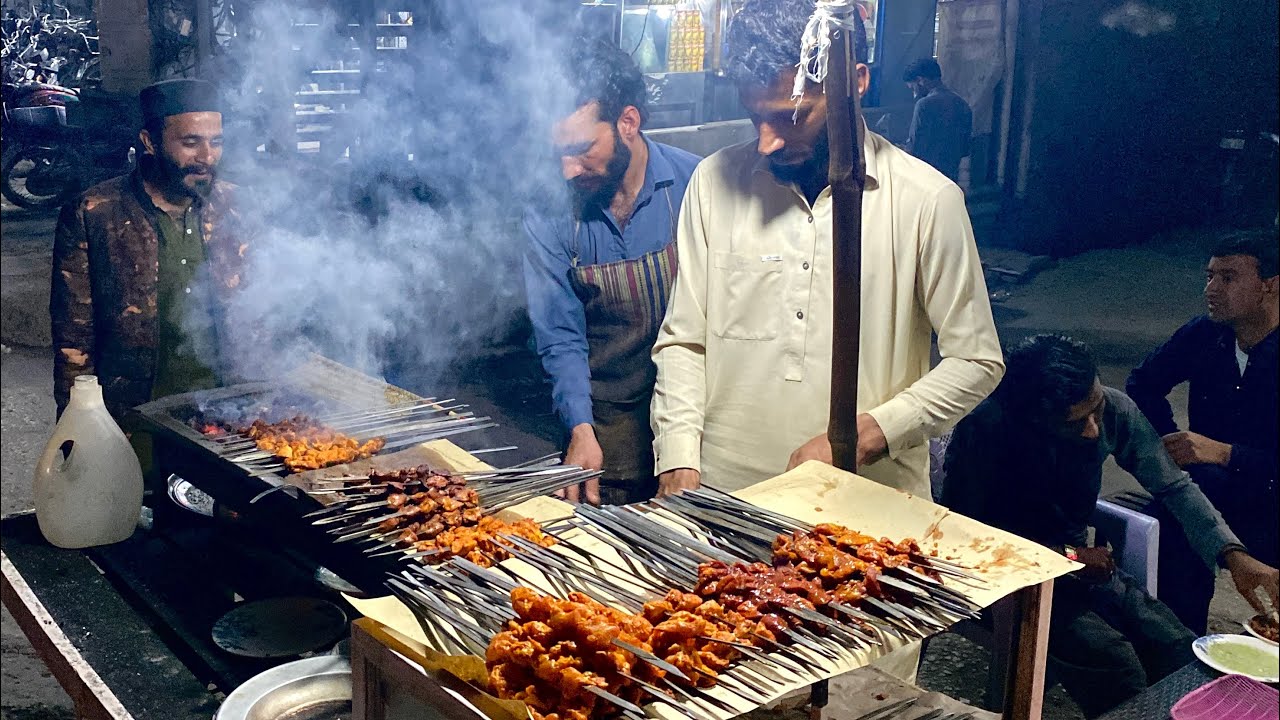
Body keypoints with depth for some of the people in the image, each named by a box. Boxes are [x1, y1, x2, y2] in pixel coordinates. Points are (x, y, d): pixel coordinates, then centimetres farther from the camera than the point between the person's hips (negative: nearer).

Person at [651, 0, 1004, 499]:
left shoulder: (928, 200, -4)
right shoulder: (716, 181, 2)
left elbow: (977, 363, 2)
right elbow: (683, 343, 7)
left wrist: (863, 436, -10)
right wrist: (679, 462, -6)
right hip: (725, 494, 2)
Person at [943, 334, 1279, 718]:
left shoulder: (1114, 410, -12)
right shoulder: (984, 427, -25)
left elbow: (1175, 485, -3)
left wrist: (1233, 555, -18)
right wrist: (1067, 556, -17)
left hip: (1081, 562, 5)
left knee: (1183, 656, -11)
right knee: (1112, 659, -25)